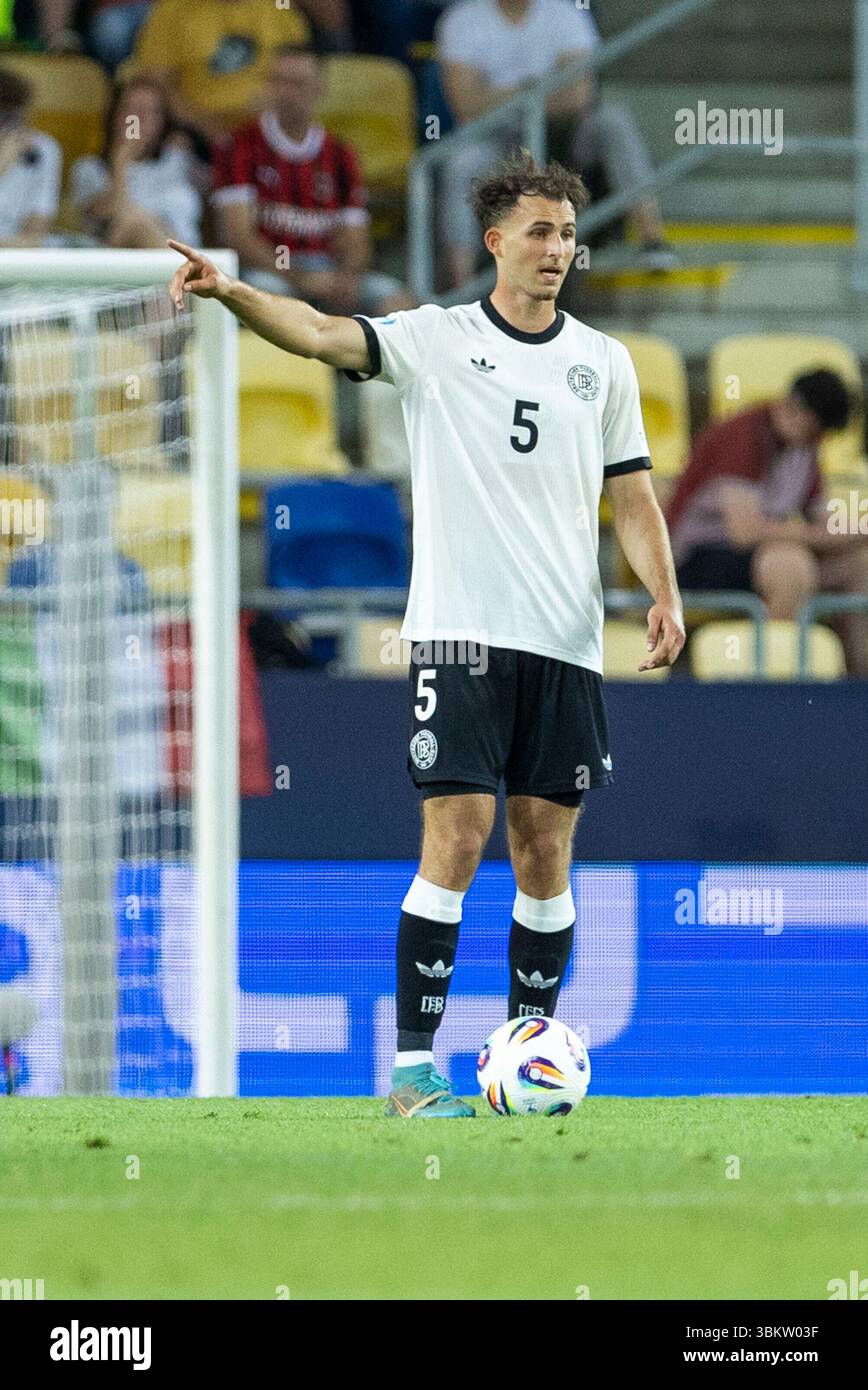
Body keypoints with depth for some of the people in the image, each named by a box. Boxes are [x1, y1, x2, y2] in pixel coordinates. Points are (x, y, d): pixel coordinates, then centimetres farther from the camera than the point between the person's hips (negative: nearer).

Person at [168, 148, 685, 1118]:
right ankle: (412, 1068, -9)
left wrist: (664, 593, 0)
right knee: (457, 836, -11)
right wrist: (231, 293, -31)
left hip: (566, 643, 4)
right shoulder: (436, 338, 1)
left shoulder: (603, 362, 11)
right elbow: (321, 334, -13)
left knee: (545, 849, 5)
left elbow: (631, 493, 15)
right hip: (459, 632, -3)